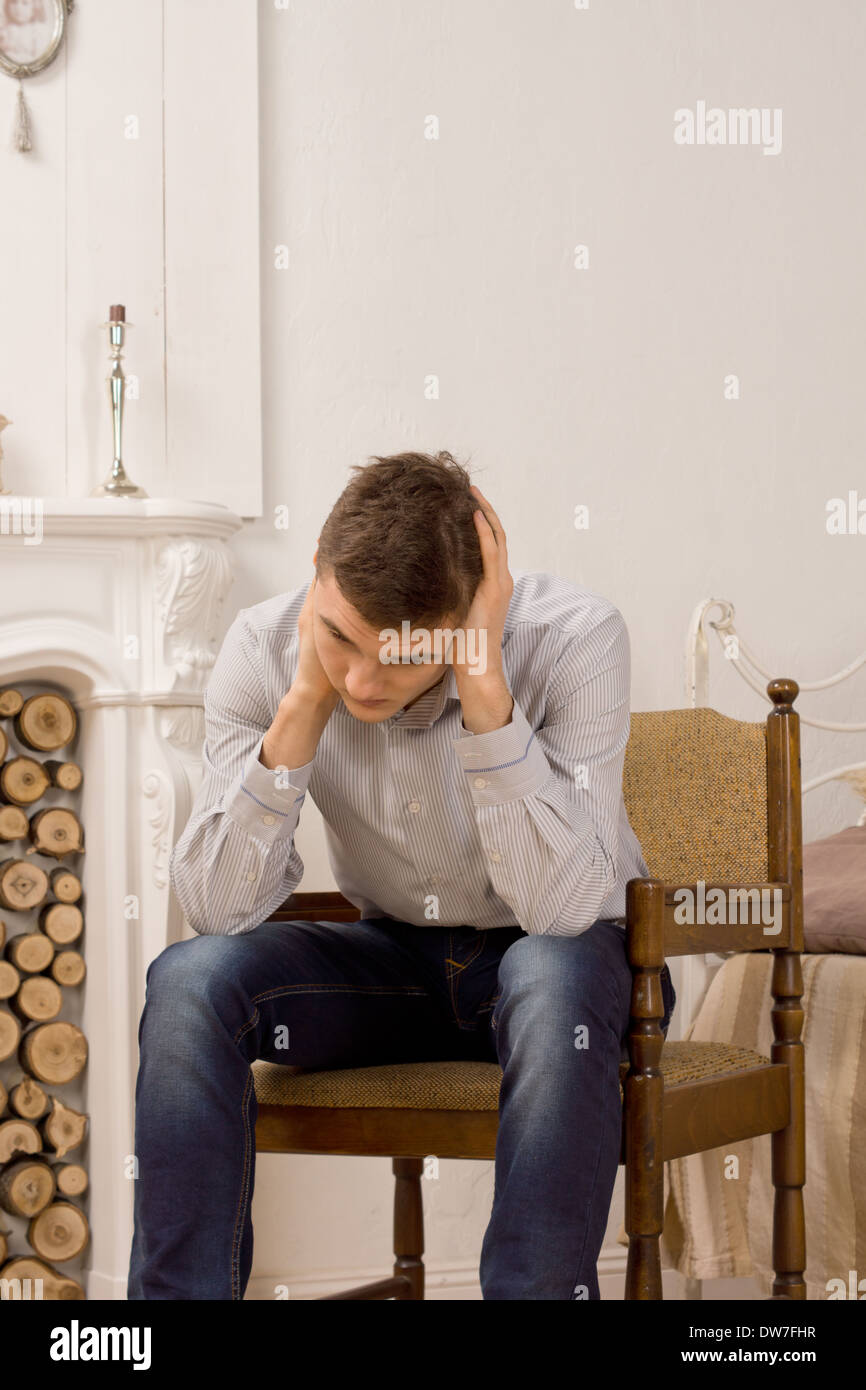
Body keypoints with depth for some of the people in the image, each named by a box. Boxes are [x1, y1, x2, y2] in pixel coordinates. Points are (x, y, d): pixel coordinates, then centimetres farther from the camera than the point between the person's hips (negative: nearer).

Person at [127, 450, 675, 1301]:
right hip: (395, 960, 3)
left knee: (551, 978, -38)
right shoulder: (265, 647, -16)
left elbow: (563, 907, -34)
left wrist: (484, 687, -39)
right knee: (189, 980, -23)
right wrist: (306, 701, -31)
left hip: (565, 960, -3)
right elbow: (217, 908, -23)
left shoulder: (574, 639, -26)